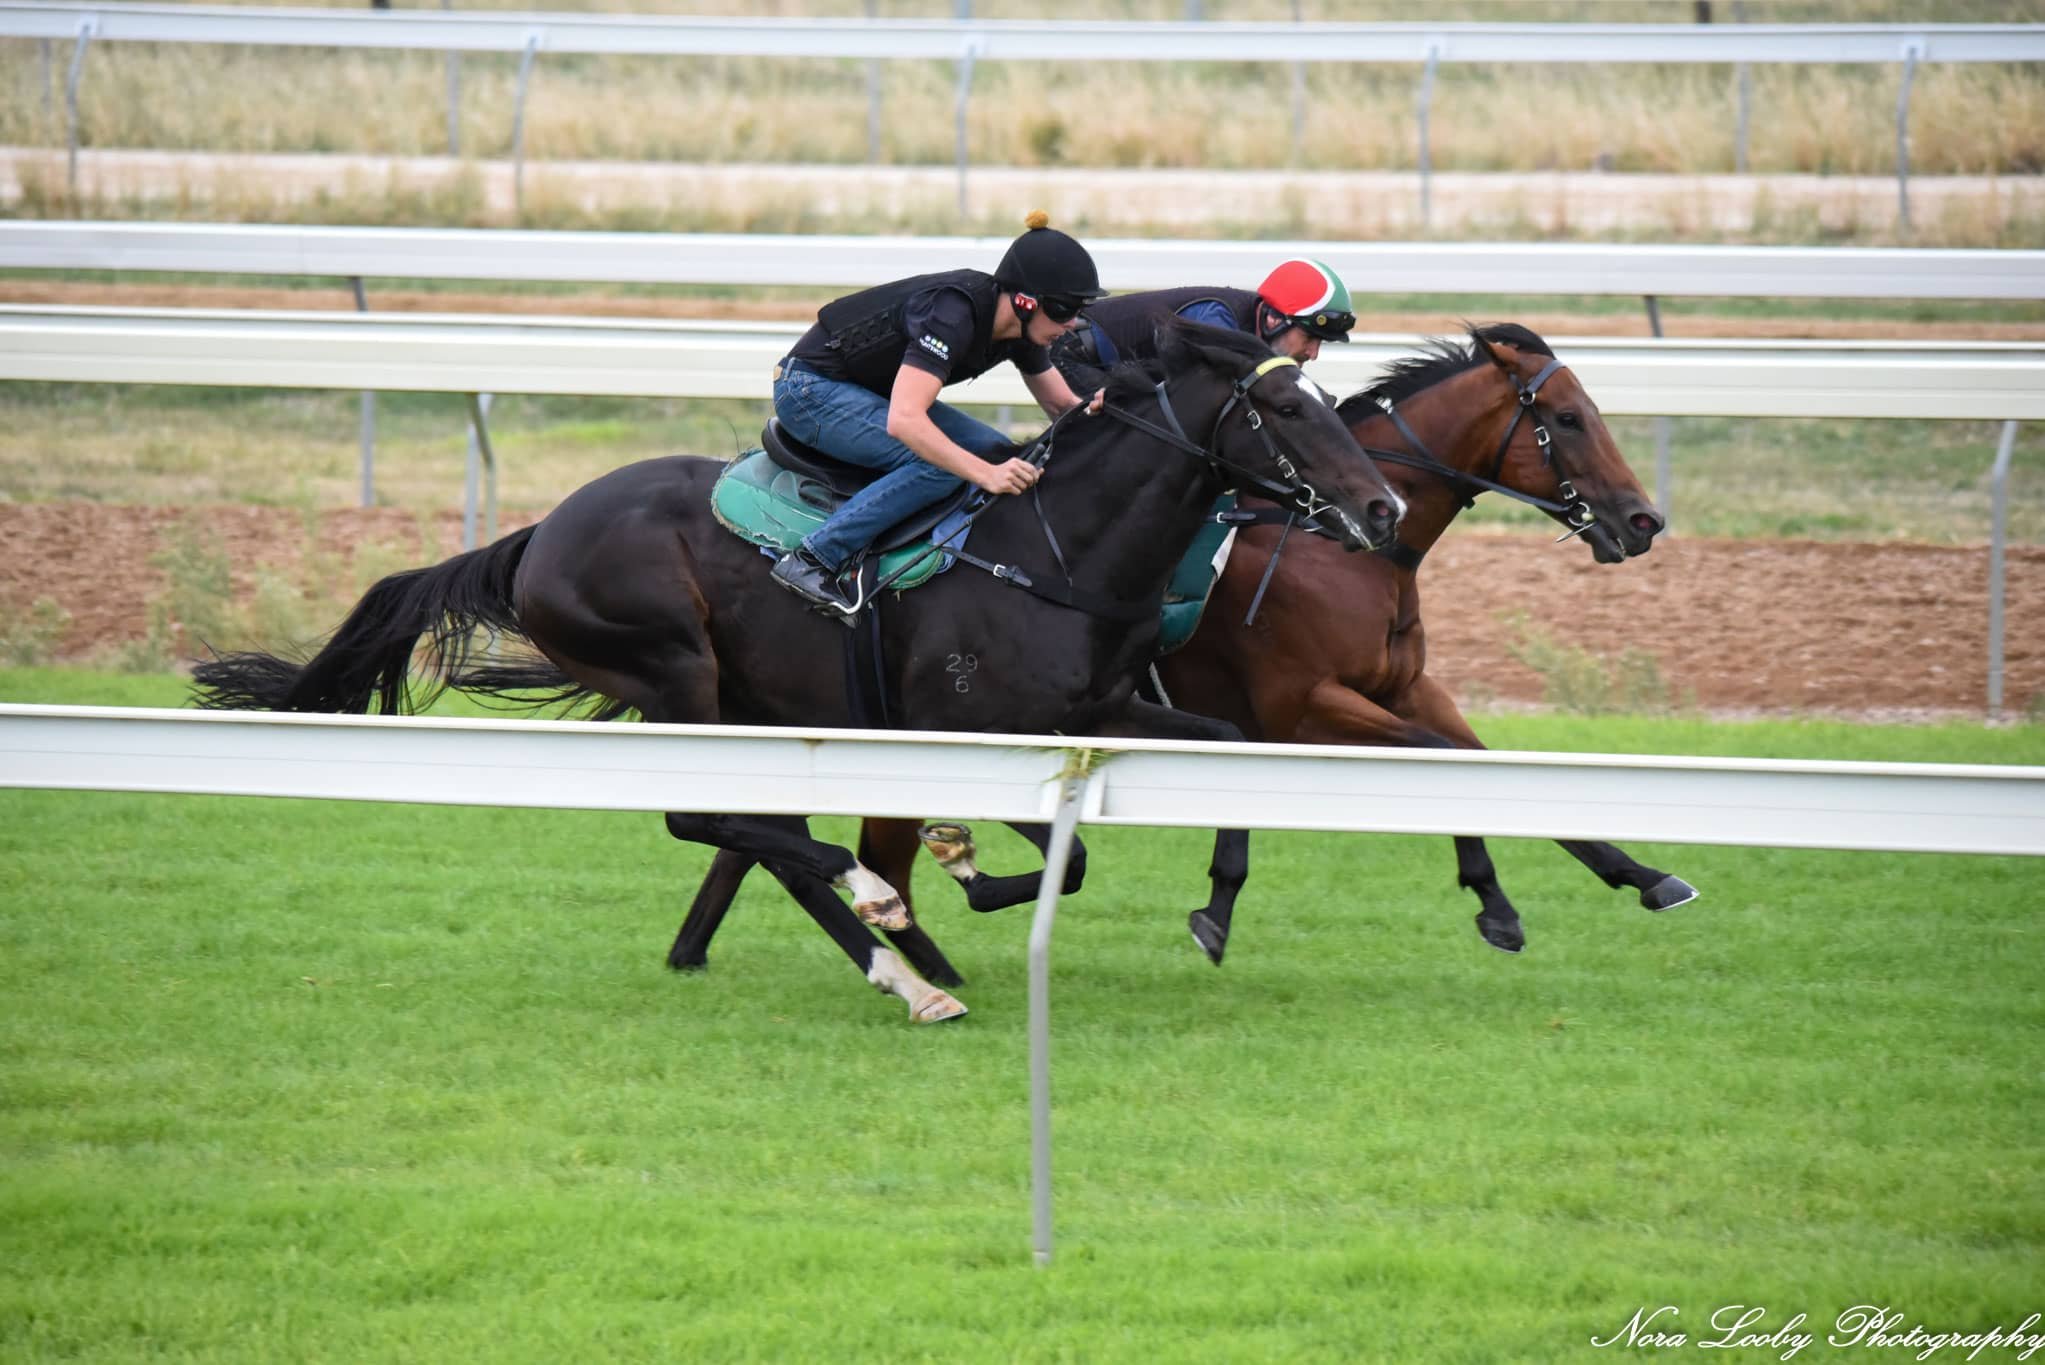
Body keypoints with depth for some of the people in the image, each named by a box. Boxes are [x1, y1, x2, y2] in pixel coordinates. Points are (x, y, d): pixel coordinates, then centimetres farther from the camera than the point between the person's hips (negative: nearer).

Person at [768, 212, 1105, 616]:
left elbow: (1061, 404, 9)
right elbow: (903, 420, -41)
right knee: (939, 463, -27)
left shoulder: (1019, 330, -4)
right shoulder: (952, 313, -31)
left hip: (872, 392, 9)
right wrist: (988, 476, -46)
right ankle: (810, 561, -24)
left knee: (996, 450, -1)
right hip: (809, 390, -9)